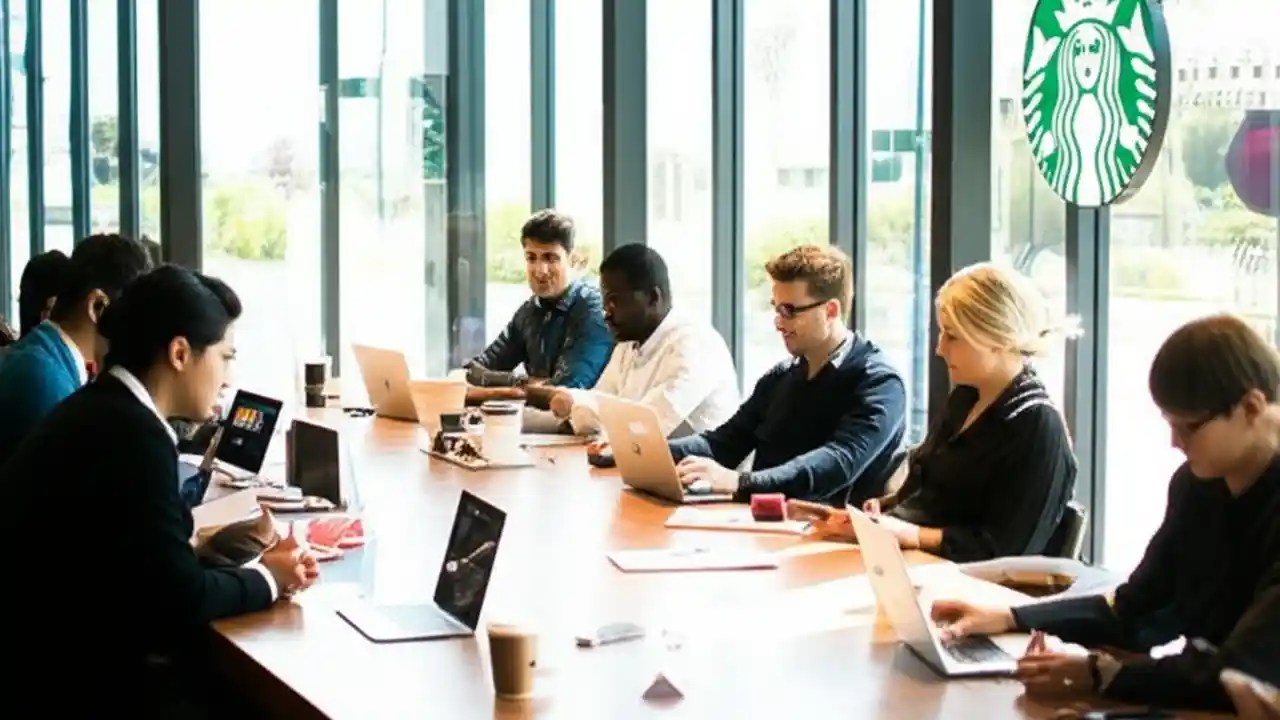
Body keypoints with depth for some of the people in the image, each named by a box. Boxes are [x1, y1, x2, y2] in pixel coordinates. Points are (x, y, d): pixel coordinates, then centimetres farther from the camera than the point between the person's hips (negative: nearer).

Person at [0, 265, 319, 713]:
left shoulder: (102, 411, 7)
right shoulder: (134, 435, -21)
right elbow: (180, 598, -19)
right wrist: (266, 579, -4)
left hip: (47, 652, 9)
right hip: (62, 681, -9)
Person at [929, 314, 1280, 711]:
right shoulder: (1196, 483, 5)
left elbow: (1240, 676, -26)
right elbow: (1132, 608, 13)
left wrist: (1099, 675, -31)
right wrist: (1006, 619, 3)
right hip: (1195, 696, 6)